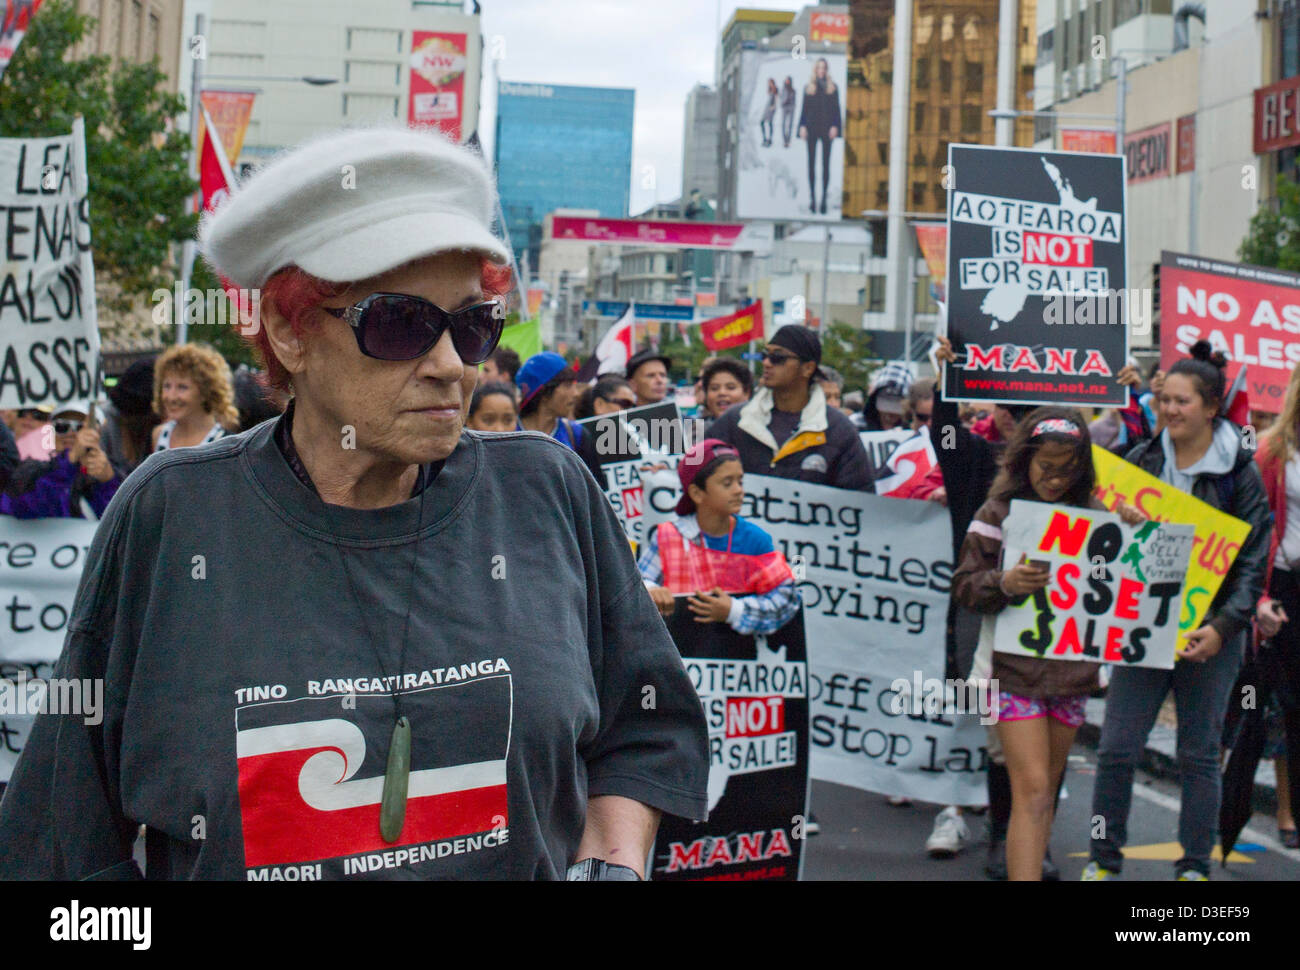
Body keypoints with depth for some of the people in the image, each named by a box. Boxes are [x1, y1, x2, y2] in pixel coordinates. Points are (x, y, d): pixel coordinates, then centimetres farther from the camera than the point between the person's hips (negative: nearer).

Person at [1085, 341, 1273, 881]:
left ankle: (1195, 866, 19)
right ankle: (1103, 860, 13)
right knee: (1116, 748, -1)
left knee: (1199, 754, 5)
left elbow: (1253, 559, -4)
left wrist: (1222, 627, -15)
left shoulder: (1239, 471, -3)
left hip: (1210, 629, -2)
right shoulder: (1143, 460, 6)